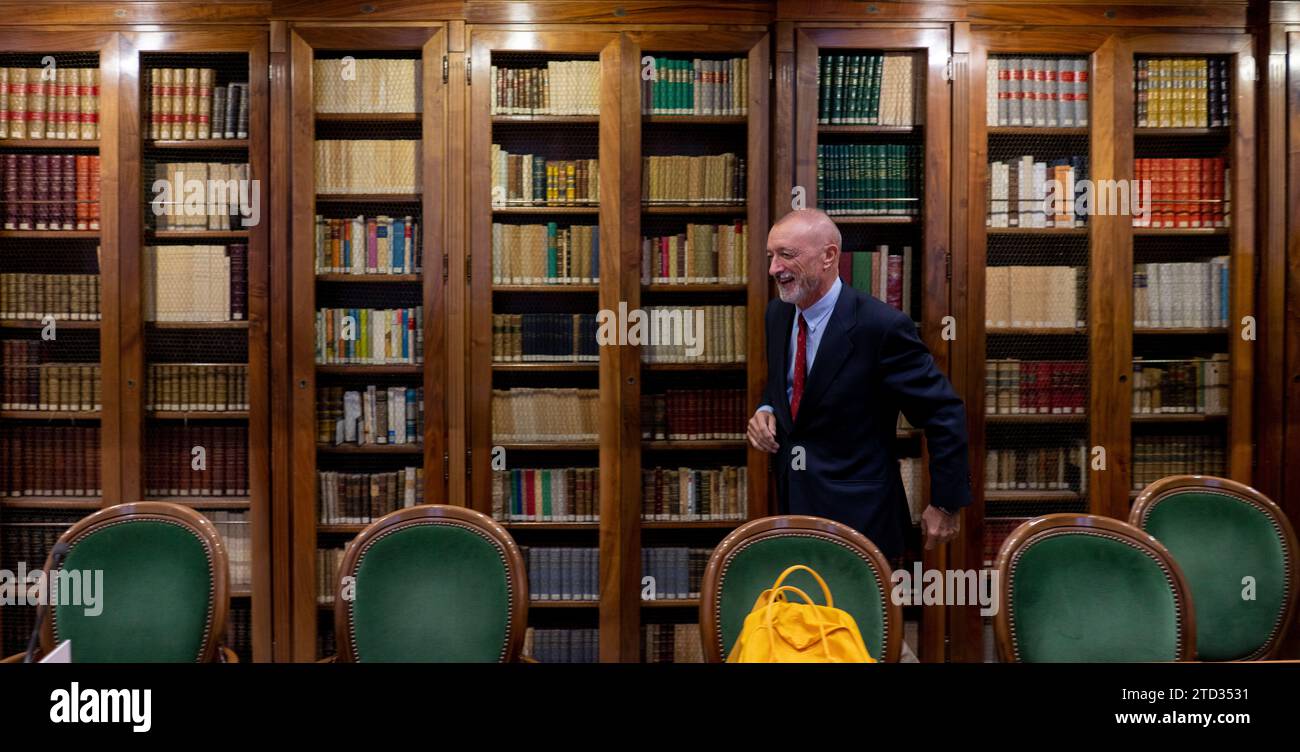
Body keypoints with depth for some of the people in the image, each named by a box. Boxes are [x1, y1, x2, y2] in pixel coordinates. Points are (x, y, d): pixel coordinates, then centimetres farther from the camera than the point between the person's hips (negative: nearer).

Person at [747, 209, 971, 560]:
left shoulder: (882, 326, -20)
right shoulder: (777, 314, 2)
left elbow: (945, 413, -14)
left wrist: (946, 503, -9)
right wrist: (765, 411, -3)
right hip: (794, 505, 7)